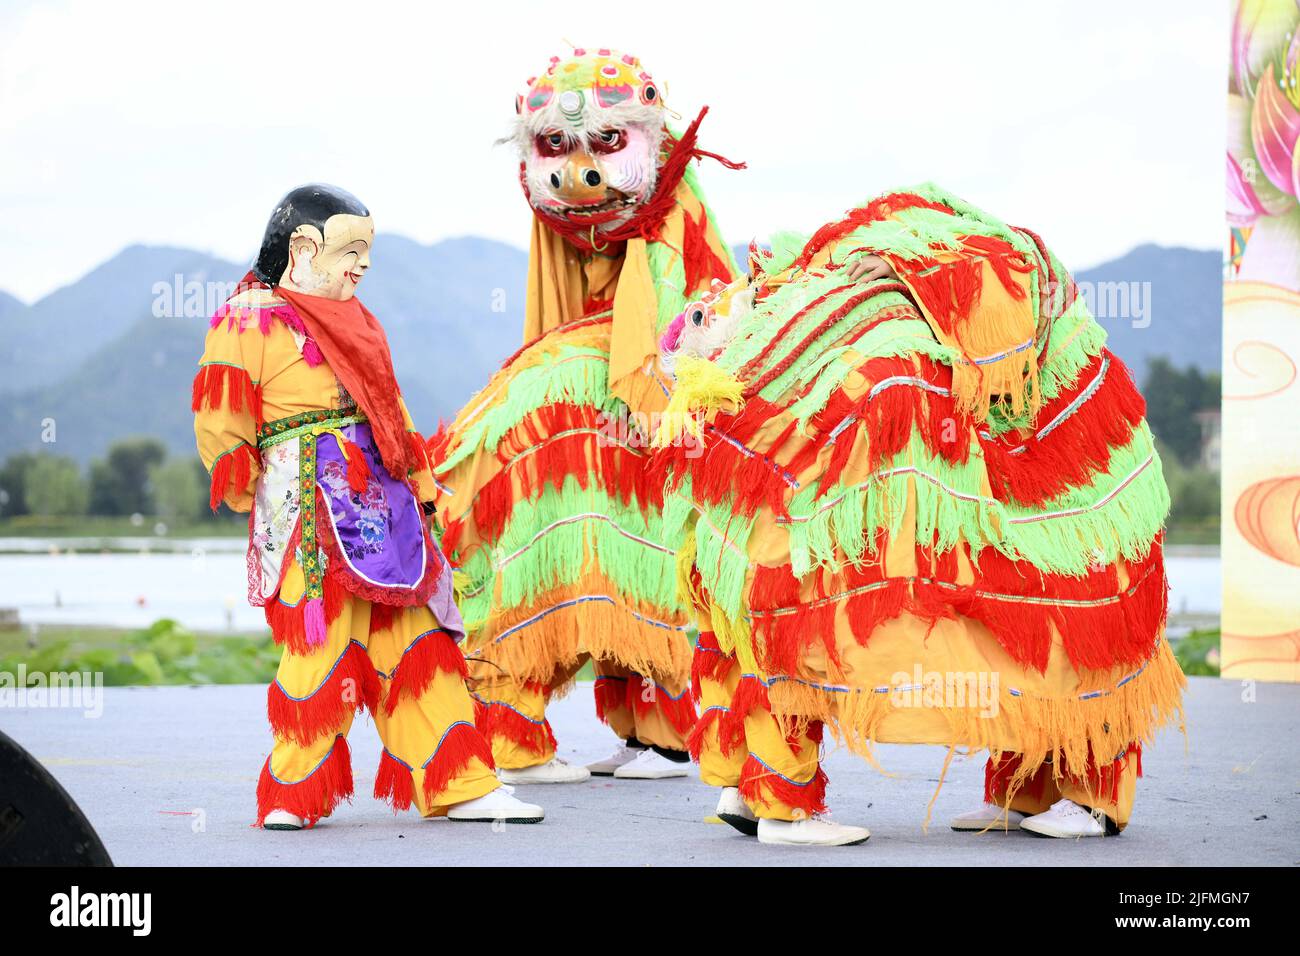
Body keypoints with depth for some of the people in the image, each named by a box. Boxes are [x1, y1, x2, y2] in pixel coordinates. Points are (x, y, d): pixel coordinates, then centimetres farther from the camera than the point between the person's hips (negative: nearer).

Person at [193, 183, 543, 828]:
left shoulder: (353, 320, 20)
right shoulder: (249, 321, -5)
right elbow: (220, 428, -8)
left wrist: (418, 487, 22)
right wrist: (260, 501, -6)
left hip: (381, 504, 8)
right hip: (309, 512, -8)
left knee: (416, 641, 7)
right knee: (321, 647, -7)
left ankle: (460, 787, 10)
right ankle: (292, 798, 7)